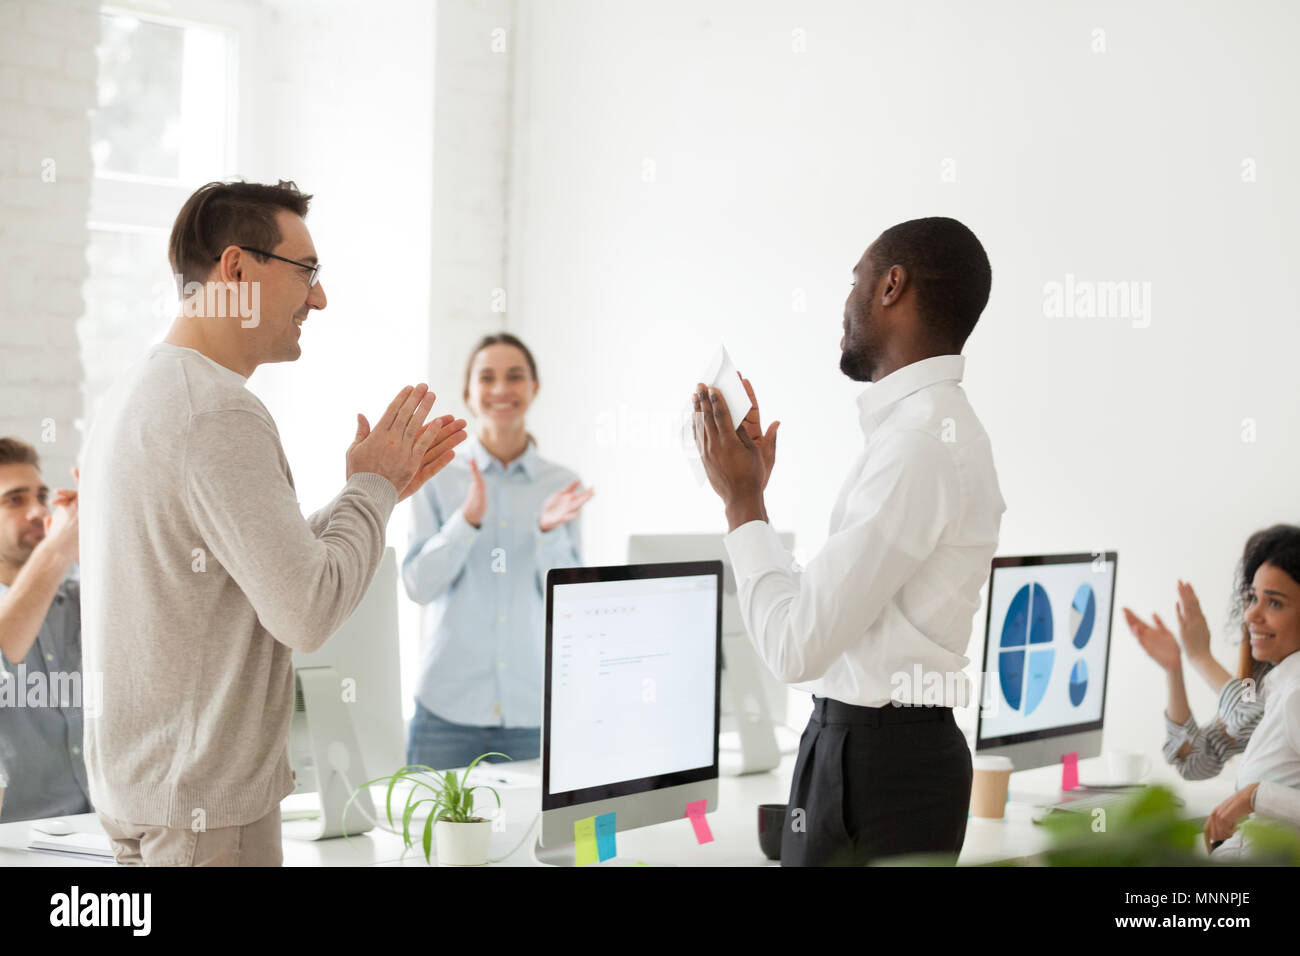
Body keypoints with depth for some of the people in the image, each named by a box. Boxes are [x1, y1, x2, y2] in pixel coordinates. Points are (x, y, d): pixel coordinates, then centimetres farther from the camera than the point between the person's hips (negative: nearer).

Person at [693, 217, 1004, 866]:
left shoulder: (921, 443, -20)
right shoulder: (934, 424, 10)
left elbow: (796, 647, -22)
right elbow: (829, 611, 13)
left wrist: (742, 499, -9)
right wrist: (752, 493, 17)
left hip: (875, 772, -9)